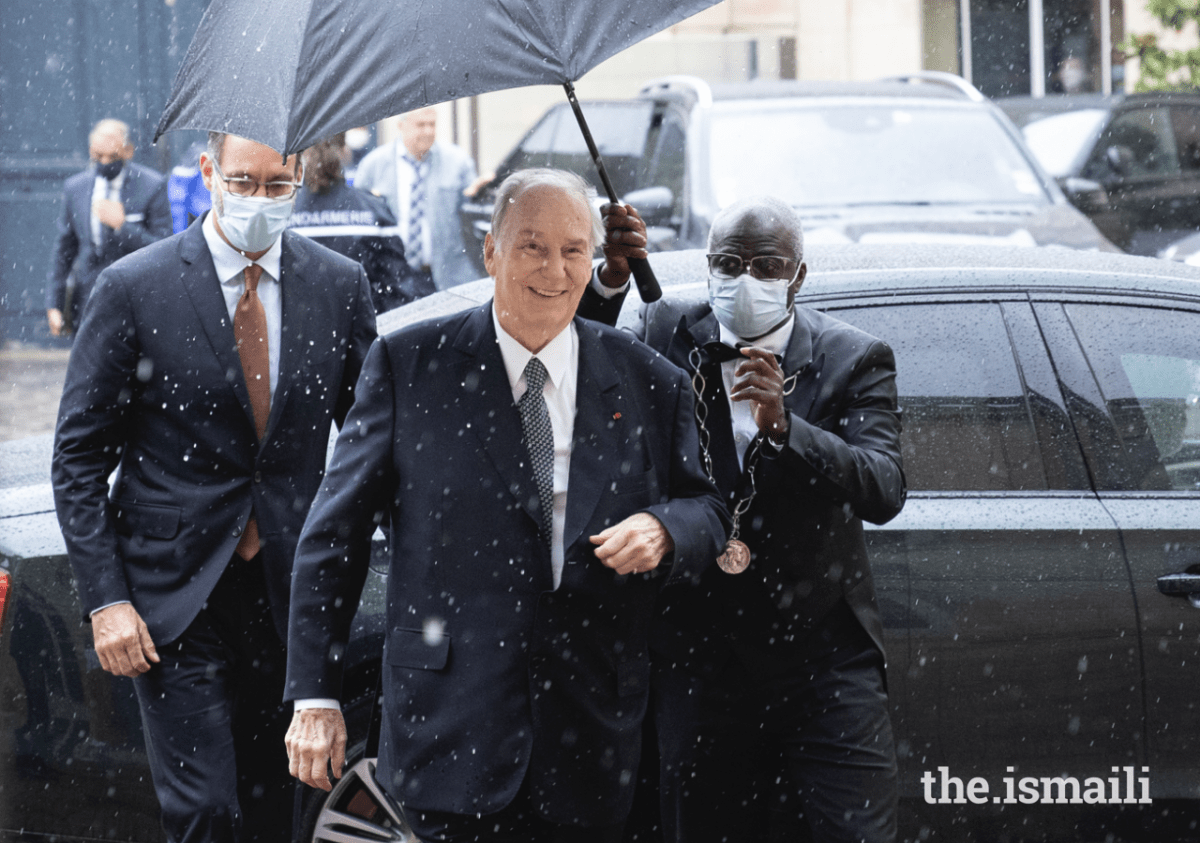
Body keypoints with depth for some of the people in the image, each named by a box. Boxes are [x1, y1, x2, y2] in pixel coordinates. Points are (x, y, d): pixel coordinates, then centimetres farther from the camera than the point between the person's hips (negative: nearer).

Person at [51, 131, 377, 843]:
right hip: (174, 597, -3)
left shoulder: (340, 286, 3)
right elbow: (79, 457, -2)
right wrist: (106, 599, -10)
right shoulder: (133, 289, -6)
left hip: (293, 591, 3)